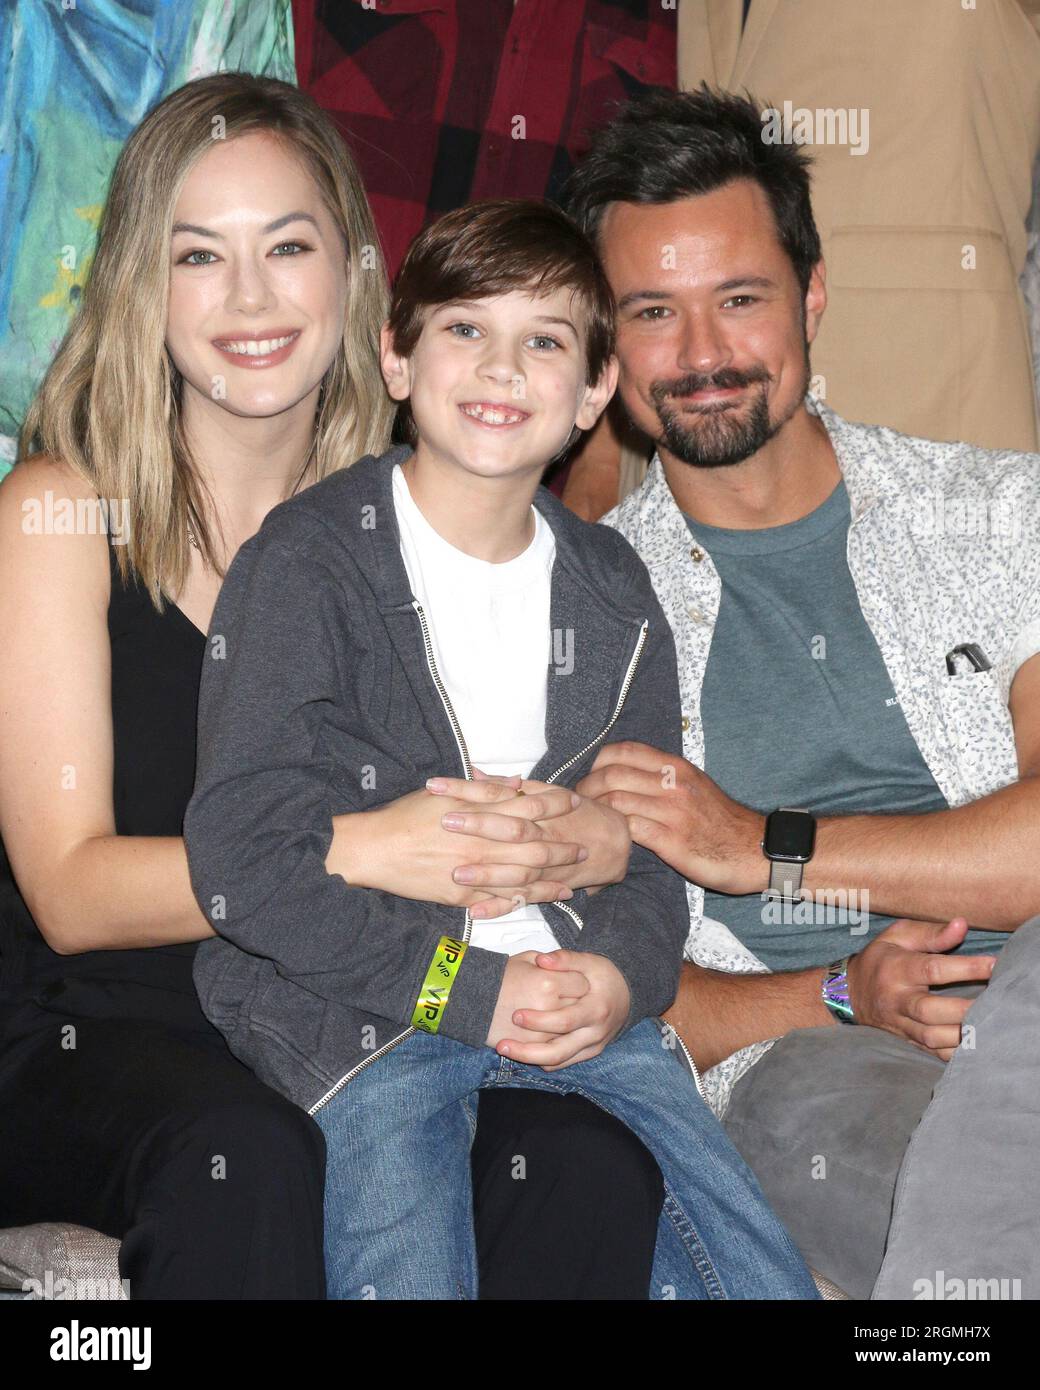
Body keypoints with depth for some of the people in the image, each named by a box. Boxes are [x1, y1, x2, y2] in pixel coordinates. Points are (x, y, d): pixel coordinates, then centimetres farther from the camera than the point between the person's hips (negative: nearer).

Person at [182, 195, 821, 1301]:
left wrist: (620, 975, -8)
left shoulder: (614, 596, 13)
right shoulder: (309, 558, -5)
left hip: (570, 992, 4)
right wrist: (468, 989, -14)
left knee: (766, 1278, -7)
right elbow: (241, 859, -11)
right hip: (356, 1005, -4)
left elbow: (650, 844, 15)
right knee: (408, 1276, -24)